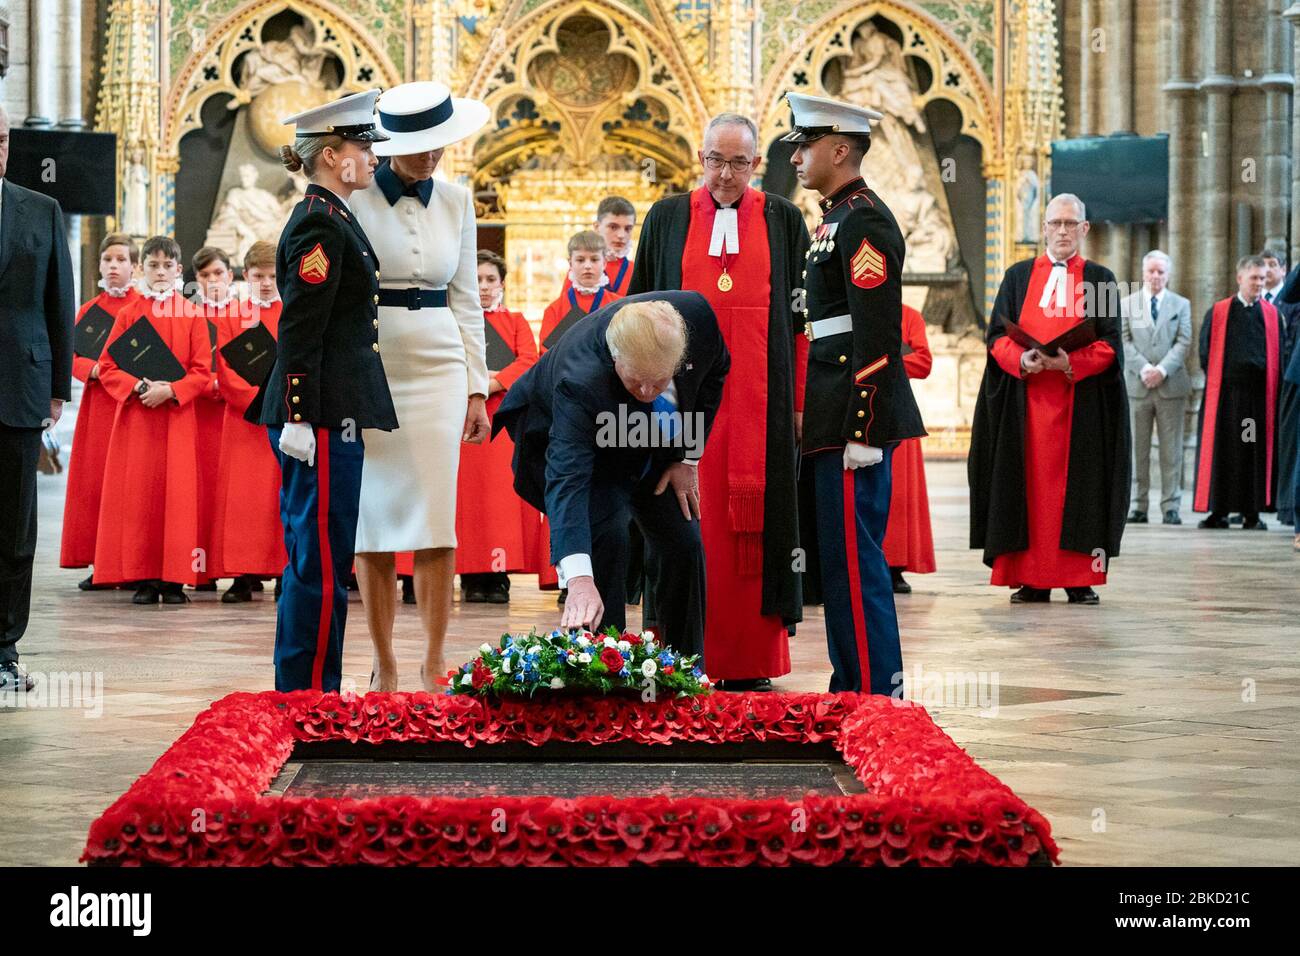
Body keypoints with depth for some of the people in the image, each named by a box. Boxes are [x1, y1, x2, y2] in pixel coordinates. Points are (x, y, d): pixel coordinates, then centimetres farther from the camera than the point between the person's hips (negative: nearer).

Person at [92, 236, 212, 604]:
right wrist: (138, 386, -13)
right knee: (138, 494, -2)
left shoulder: (192, 316, 5)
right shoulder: (128, 314, 7)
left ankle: (174, 579, -1)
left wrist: (170, 390, -14)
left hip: (178, 418, -1)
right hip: (136, 417, 1)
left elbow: (202, 371, 1)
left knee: (177, 495, -4)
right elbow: (107, 367, 3)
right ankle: (144, 578, 2)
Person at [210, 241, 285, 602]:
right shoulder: (229, 316, 8)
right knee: (243, 495, -4)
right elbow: (225, 372, 0)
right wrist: (260, 399, -13)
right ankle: (244, 576, -3)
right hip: (243, 420, 0)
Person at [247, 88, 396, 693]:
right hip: (324, 417, -10)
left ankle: (312, 694, 19)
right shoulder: (321, 226, -13)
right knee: (320, 562, -6)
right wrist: (299, 417, -21)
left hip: (330, 414, 10)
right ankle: (307, 696, -1)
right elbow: (298, 332, -18)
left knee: (315, 564, 13)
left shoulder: (329, 219, 17)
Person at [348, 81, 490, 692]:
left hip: (439, 368, 2)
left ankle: (434, 665, 4)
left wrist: (477, 389, 8)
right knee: (373, 519, 1)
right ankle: (383, 667, 9)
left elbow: (466, 300, 12)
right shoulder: (353, 197, -3)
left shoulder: (455, 201, 8)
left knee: (436, 522, -3)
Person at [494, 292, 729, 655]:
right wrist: (579, 580, -65)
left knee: (684, 544, -3)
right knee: (606, 536, -26)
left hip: (656, 445, 5)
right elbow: (567, 478, -53)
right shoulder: (580, 380, -45)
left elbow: (715, 369, -7)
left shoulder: (696, 312, -32)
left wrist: (687, 457, -9)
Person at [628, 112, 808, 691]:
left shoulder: (783, 221, 7)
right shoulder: (667, 219, 9)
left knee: (756, 528, 0)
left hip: (758, 402, 0)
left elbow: (802, 315, 6)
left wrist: (799, 401, 0)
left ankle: (751, 664, 6)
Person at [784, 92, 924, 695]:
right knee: (842, 556, 13)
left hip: (857, 418, -10)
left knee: (853, 558, -8)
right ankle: (852, 689, 19)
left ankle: (874, 694, -4)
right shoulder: (836, 218, 18)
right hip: (837, 418, 10)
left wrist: (864, 434, -21)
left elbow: (879, 336, -19)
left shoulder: (864, 221, -13)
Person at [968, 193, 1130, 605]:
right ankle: (1031, 580, 0)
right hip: (1025, 399, 1)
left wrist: (1071, 363, -17)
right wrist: (1022, 359, -15)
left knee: (1079, 482, -2)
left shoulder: (1100, 279, 8)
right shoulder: (1019, 277, 12)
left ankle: (1080, 579, 0)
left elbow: (1109, 345, 1)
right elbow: (997, 335, 6)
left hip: (1082, 402, -1)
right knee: (1030, 483, -2)